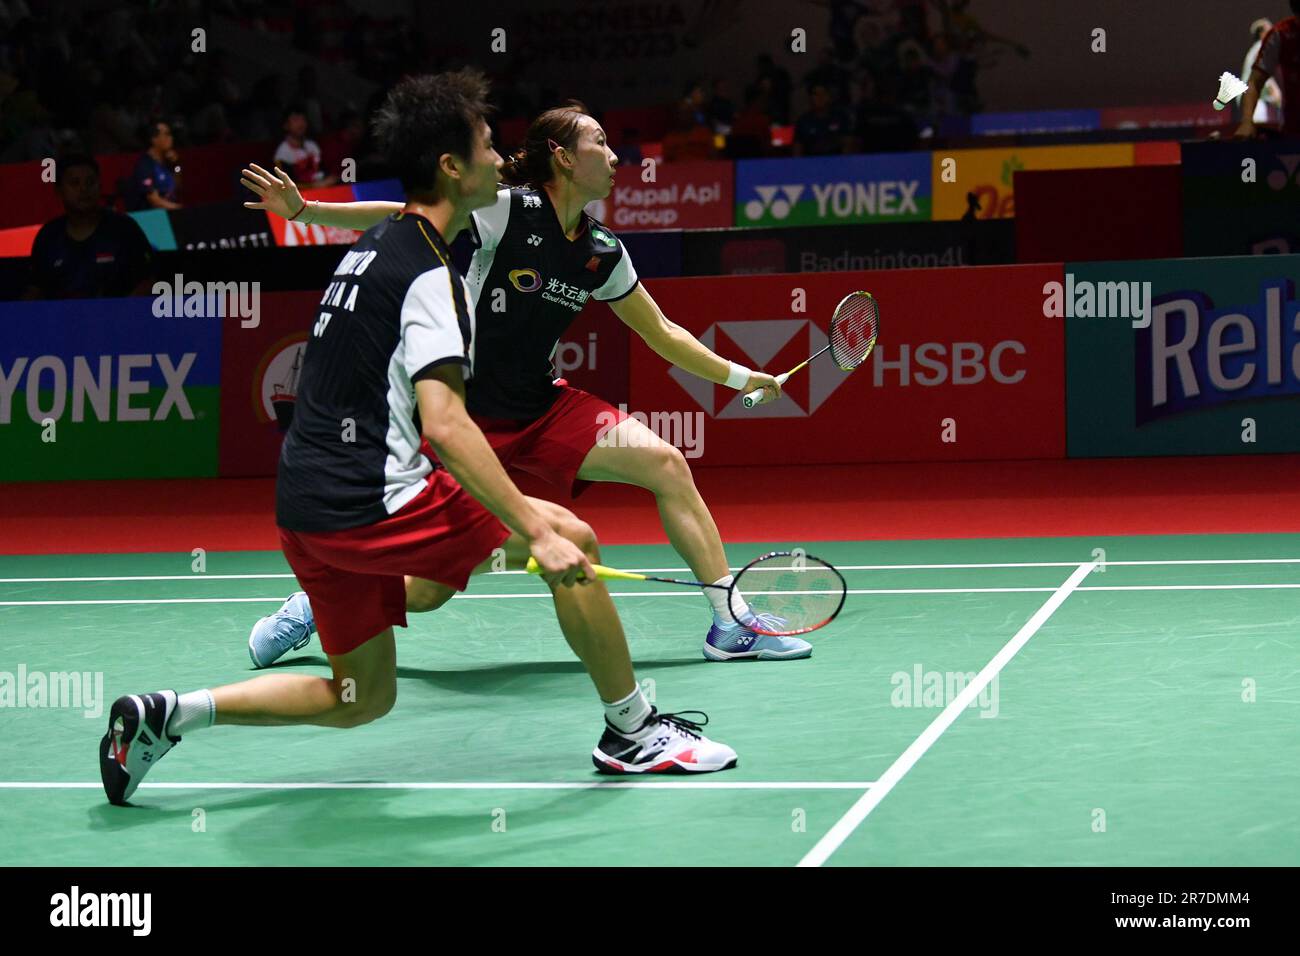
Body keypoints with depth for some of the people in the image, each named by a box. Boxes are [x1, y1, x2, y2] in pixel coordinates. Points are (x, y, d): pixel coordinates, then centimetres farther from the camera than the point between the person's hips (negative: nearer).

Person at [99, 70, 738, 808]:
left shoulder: (376, 246, 16)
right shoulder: (429, 274, -13)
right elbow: (444, 424, -24)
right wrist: (535, 530, -25)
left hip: (306, 507, 9)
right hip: (370, 503, -9)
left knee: (362, 699, 20)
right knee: (573, 541, -1)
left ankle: (165, 716, 12)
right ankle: (634, 731, 8)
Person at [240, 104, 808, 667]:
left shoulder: (603, 252, 4)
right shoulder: (507, 211, -14)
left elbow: (661, 333, 16)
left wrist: (743, 377, 18)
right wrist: (303, 210, -20)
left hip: (543, 408, 6)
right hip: (466, 409, -6)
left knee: (665, 462, -11)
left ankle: (732, 626, -3)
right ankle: (312, 605, 25)